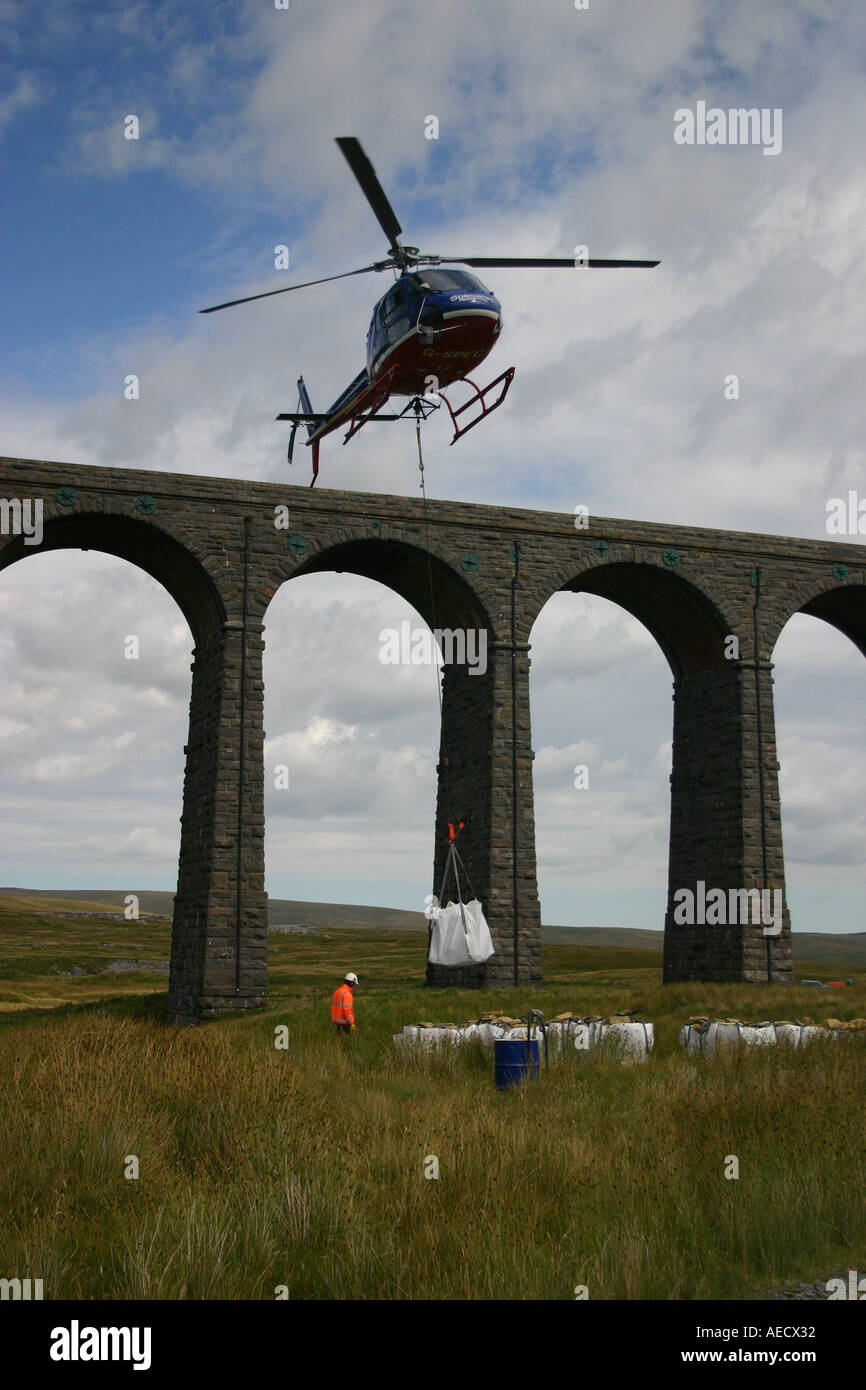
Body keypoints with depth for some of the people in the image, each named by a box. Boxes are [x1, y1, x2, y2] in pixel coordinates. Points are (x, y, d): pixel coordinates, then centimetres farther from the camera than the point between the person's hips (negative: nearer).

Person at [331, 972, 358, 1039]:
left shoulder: (338, 991, 10)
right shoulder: (347, 994, -19)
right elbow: (347, 1010, -24)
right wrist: (352, 1023, -20)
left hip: (336, 1020, 9)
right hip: (343, 1022, -9)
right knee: (345, 1040, -3)